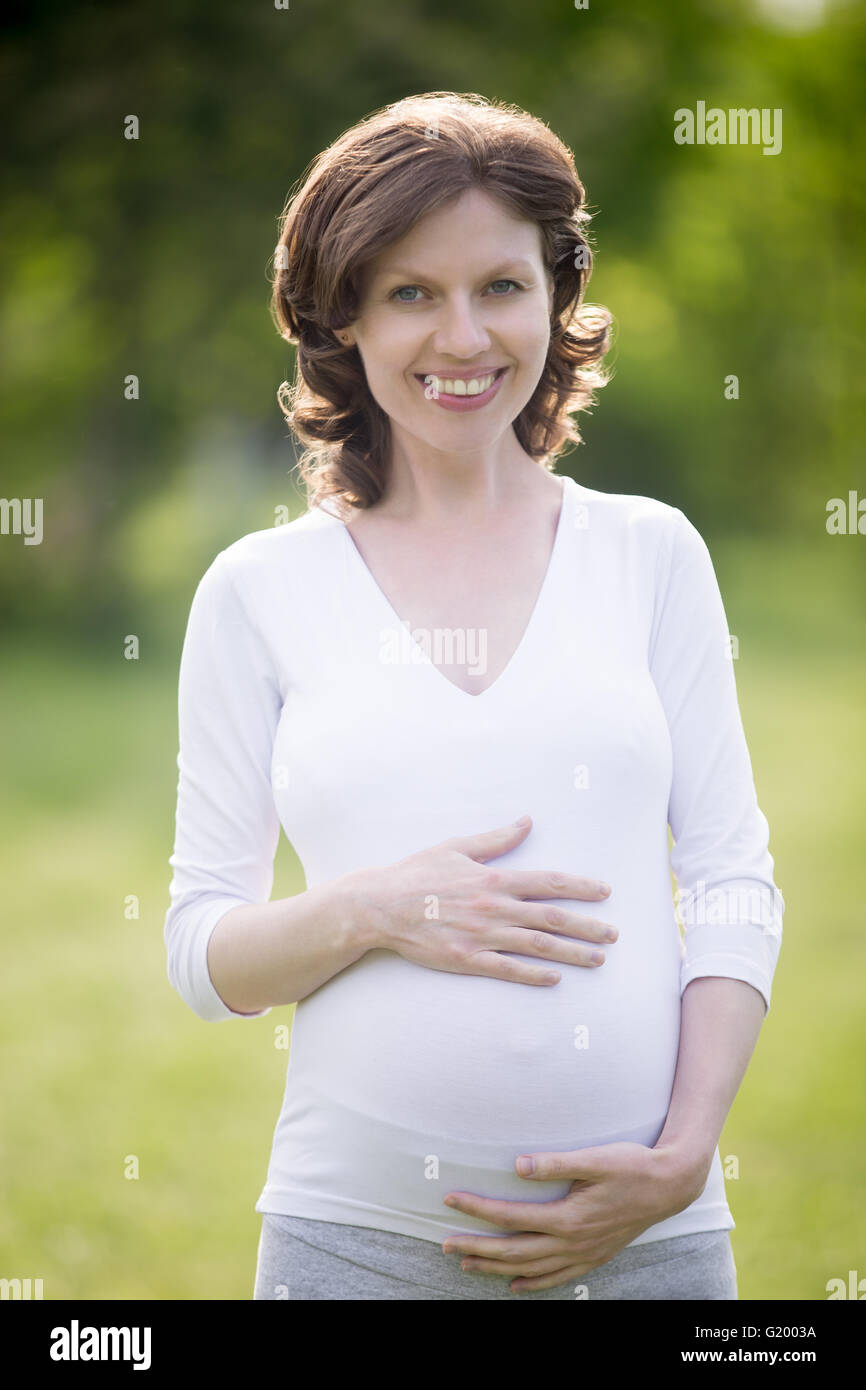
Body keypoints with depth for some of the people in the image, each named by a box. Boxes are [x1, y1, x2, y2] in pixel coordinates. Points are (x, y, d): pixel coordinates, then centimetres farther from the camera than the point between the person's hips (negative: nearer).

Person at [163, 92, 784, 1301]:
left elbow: (735, 884, 4)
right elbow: (199, 951, 5)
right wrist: (370, 913, -13)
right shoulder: (259, 591, 4)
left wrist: (682, 1157, -7)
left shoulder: (650, 554, 6)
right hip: (357, 1232, 0)